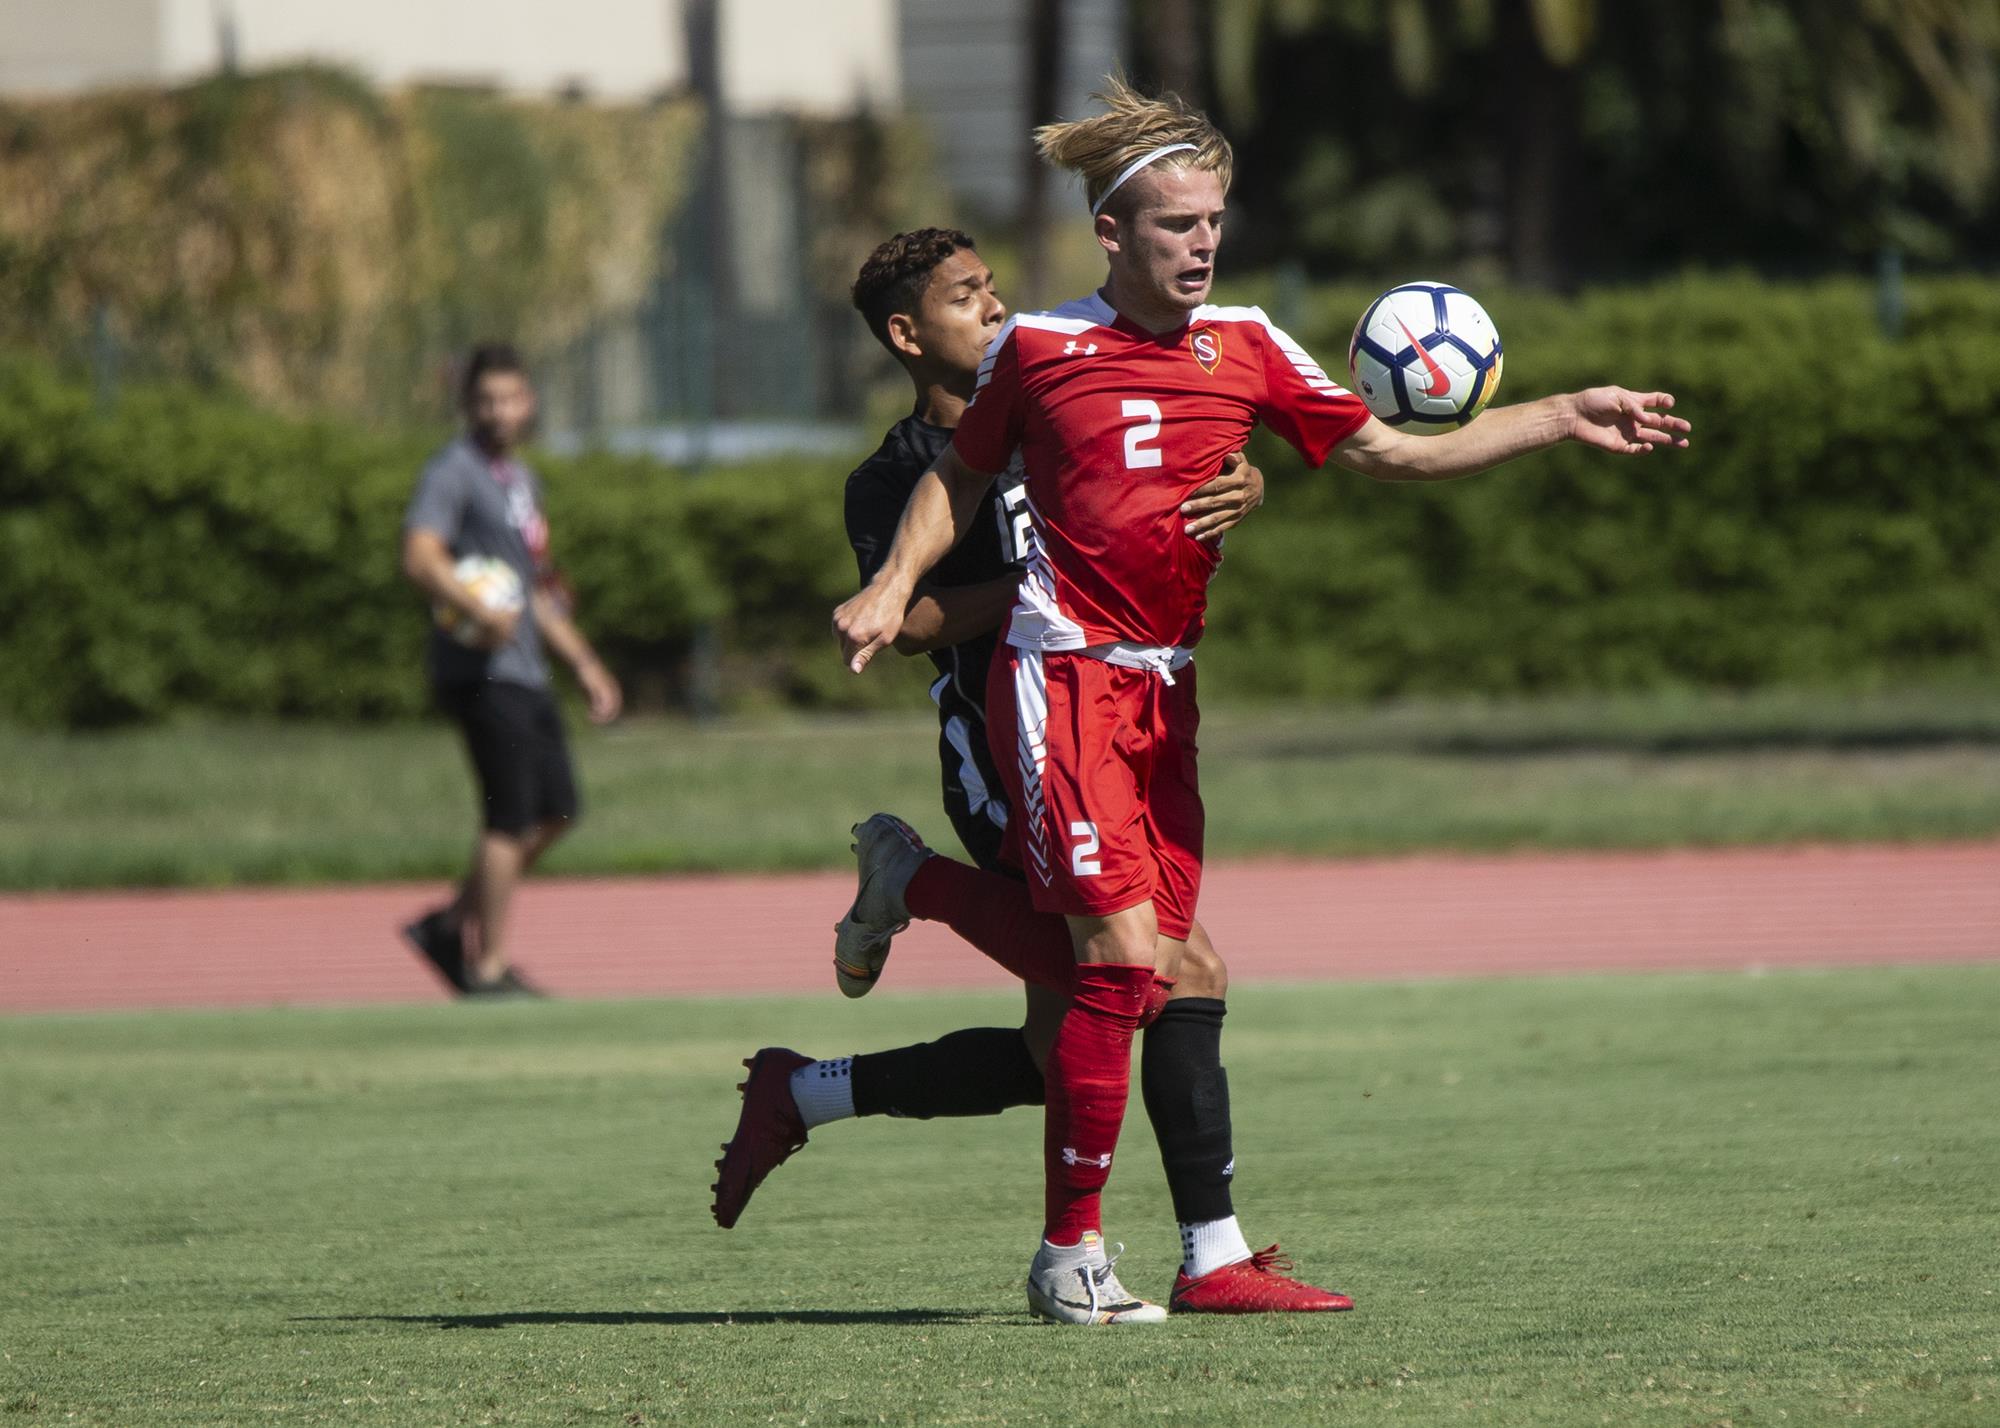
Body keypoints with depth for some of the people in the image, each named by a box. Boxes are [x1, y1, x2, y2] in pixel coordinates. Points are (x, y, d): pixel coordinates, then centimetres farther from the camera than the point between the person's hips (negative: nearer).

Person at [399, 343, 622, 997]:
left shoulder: (521, 478, 21)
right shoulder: (454, 471, -8)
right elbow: (421, 556, -24)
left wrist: (584, 663, 29)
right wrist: (480, 612, -38)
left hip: (525, 672, 9)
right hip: (481, 668, -9)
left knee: (555, 811, 11)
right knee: (511, 816, -9)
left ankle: (451, 926, 20)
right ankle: (489, 967, -2)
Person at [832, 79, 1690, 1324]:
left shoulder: (1245, 347, 7)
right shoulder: (1037, 347, -1)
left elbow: (1390, 453, 8)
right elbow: (961, 475, 14)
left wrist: (1563, 420, 1)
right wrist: (896, 586, 0)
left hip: (1169, 686, 5)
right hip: (1063, 677, -5)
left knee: (1155, 970, 2)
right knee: (1124, 955, -15)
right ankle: (1072, 1251, -8)